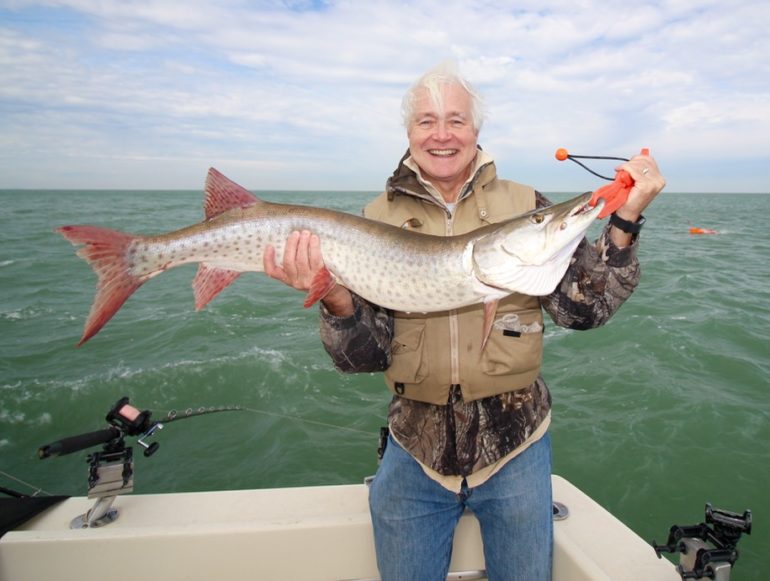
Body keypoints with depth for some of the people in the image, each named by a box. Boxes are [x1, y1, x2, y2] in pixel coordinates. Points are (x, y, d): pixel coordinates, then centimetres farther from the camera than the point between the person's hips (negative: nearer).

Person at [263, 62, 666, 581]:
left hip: (515, 443, 1)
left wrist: (625, 220, -19)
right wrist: (336, 301, -27)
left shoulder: (525, 206, -3)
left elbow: (584, 308, -8)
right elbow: (365, 357, -7)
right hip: (416, 448, 0)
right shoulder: (379, 217, -3)